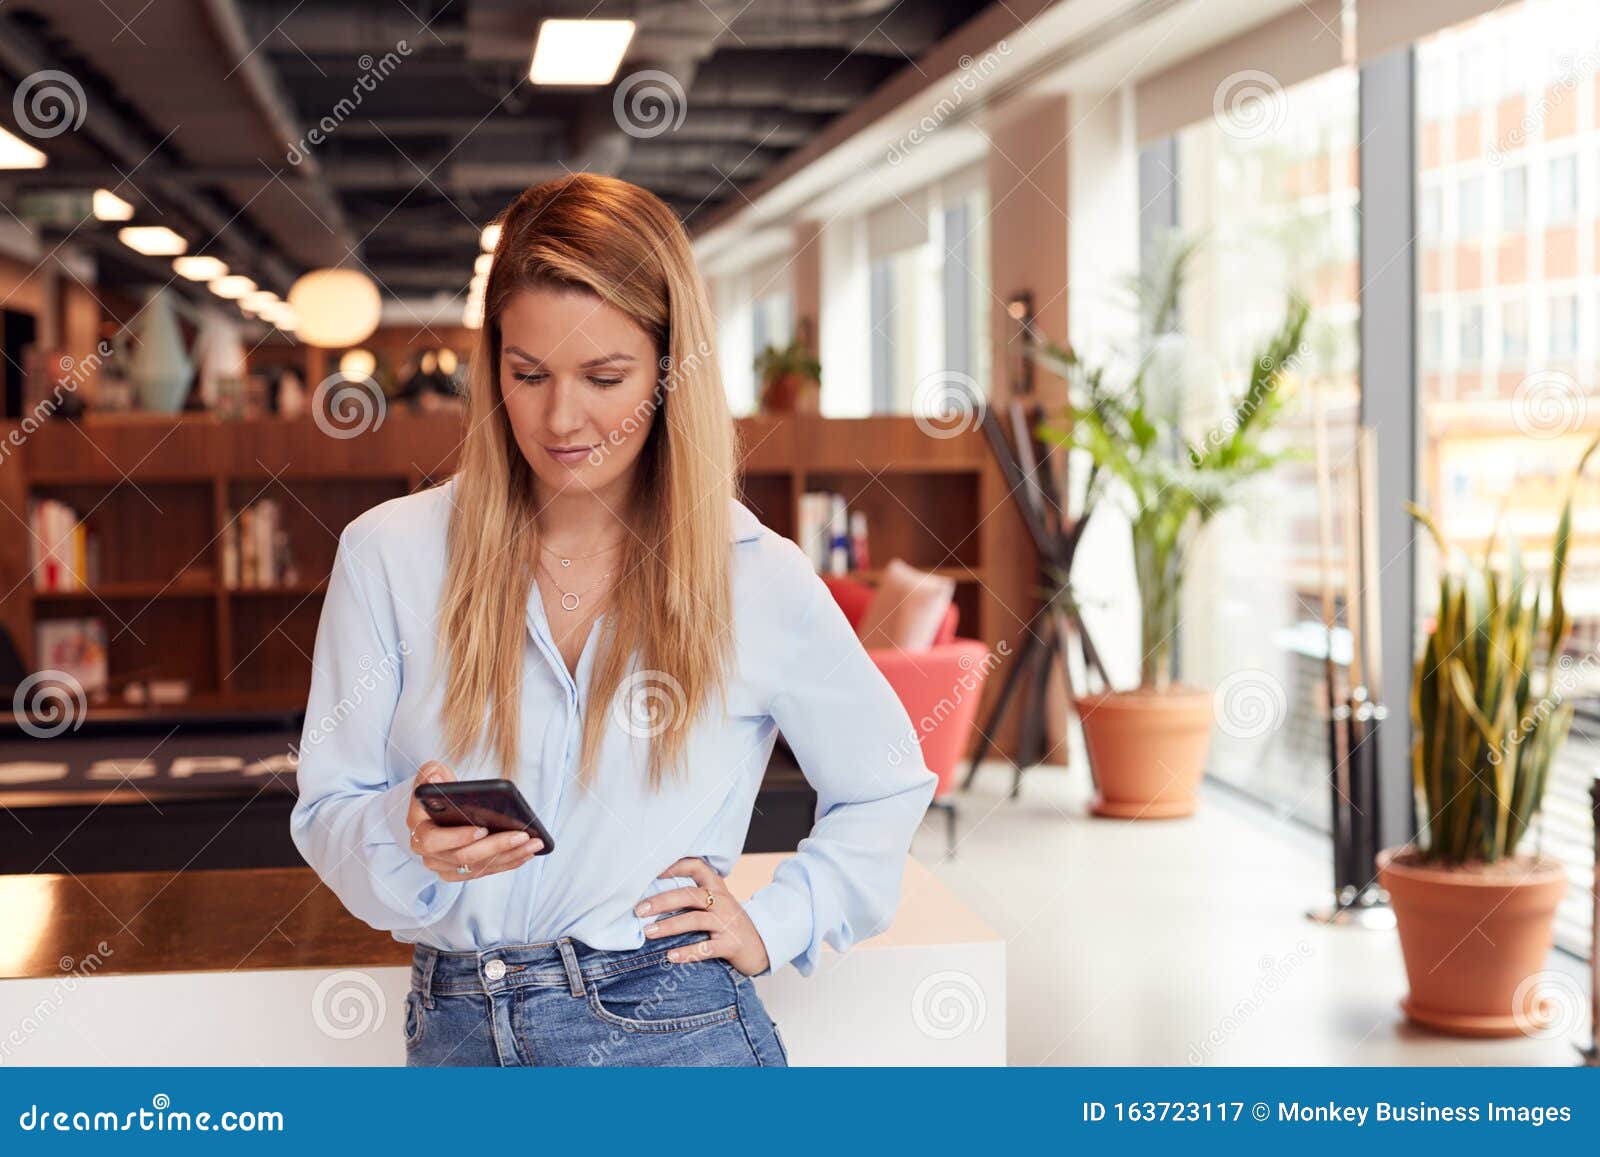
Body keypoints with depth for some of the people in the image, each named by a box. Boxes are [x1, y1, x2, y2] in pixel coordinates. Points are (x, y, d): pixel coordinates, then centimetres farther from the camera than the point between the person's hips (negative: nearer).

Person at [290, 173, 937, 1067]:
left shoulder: (761, 581, -1)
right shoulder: (389, 555, 0)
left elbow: (885, 788, 13)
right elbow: (327, 810, 1)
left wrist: (775, 925, 1)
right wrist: (409, 836, -20)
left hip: (675, 1035, -1)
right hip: (457, 1036, 2)